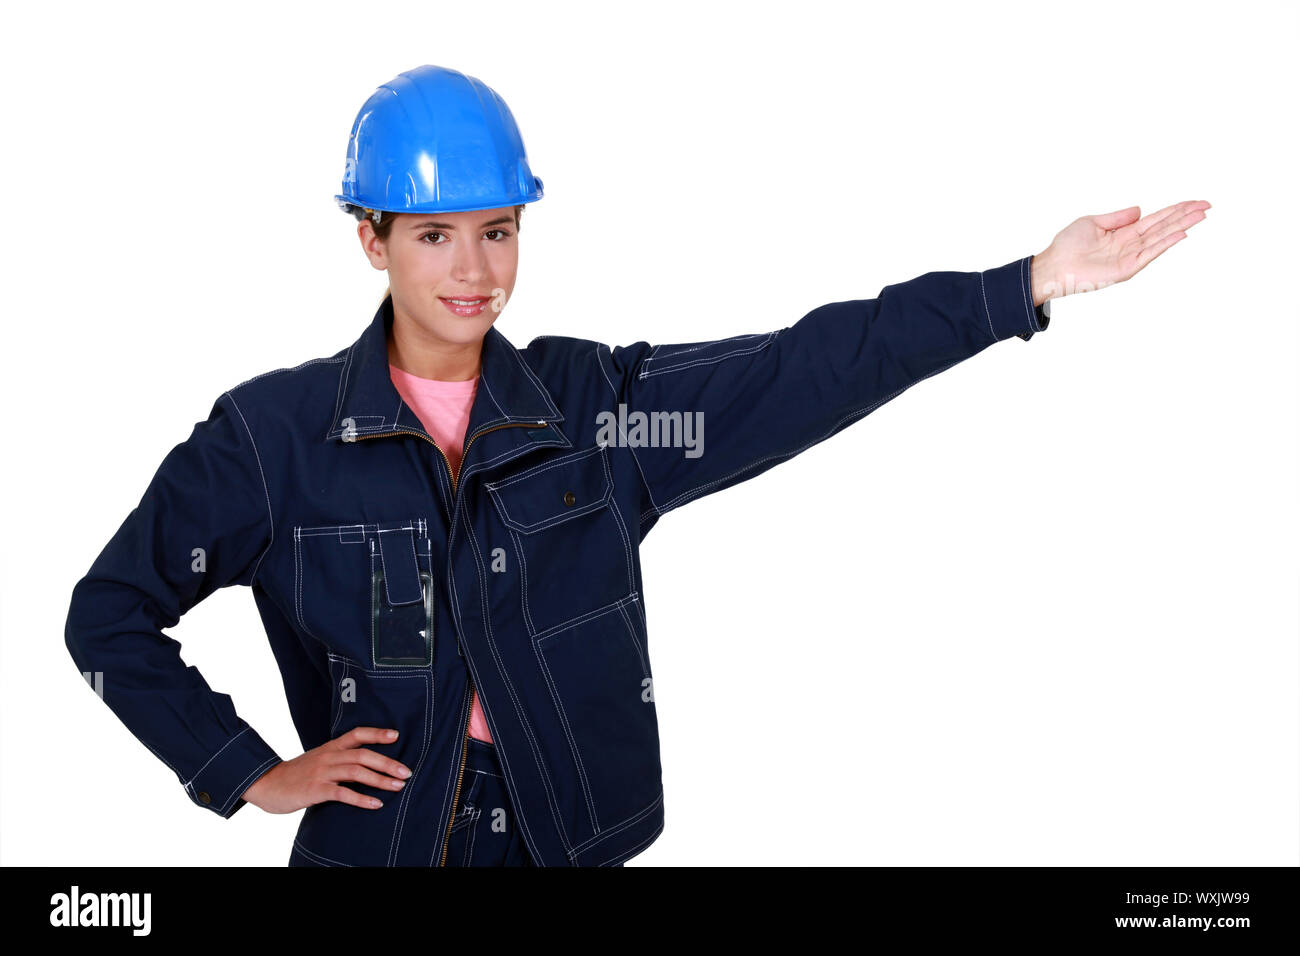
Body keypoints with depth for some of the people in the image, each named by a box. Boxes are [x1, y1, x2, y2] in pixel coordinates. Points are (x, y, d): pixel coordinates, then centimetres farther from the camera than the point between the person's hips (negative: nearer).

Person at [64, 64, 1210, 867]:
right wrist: (250, 773, -5)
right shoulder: (277, 432, -7)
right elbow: (111, 613, 0)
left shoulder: (588, 404, -2)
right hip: (377, 832, -2)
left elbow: (808, 370, -10)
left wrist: (1033, 282, -17)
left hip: (570, 833, 2)